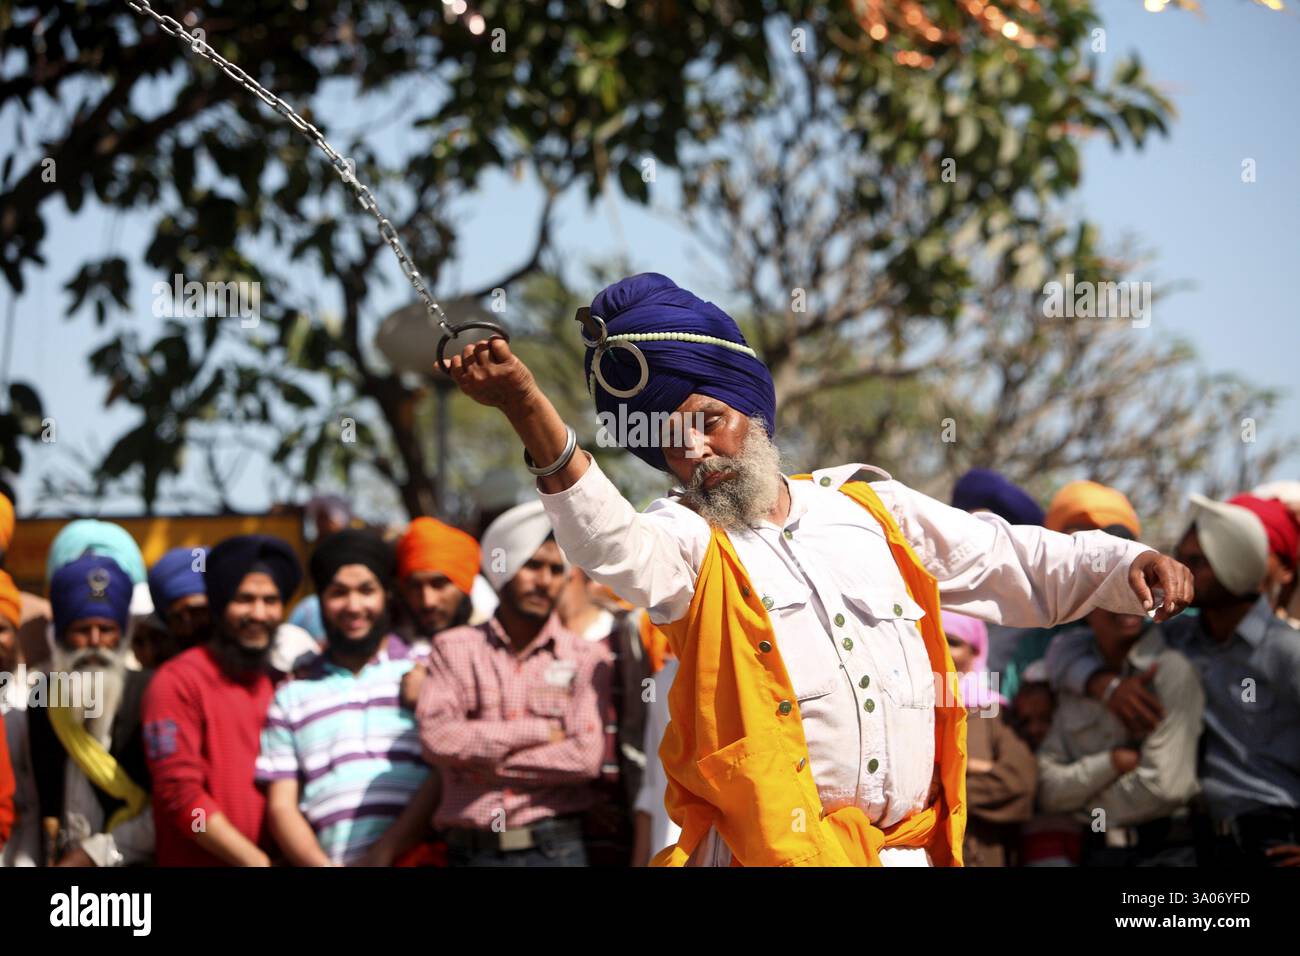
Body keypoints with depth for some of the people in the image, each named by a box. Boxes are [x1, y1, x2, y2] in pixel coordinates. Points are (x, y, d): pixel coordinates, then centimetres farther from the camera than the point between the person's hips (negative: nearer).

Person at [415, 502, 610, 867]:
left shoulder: (586, 658, 7)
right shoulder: (454, 648, 9)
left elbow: (586, 756, -6)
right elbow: (436, 737, -7)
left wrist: (490, 764, -4)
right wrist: (539, 731, -5)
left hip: (555, 850, 0)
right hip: (471, 851, 1)